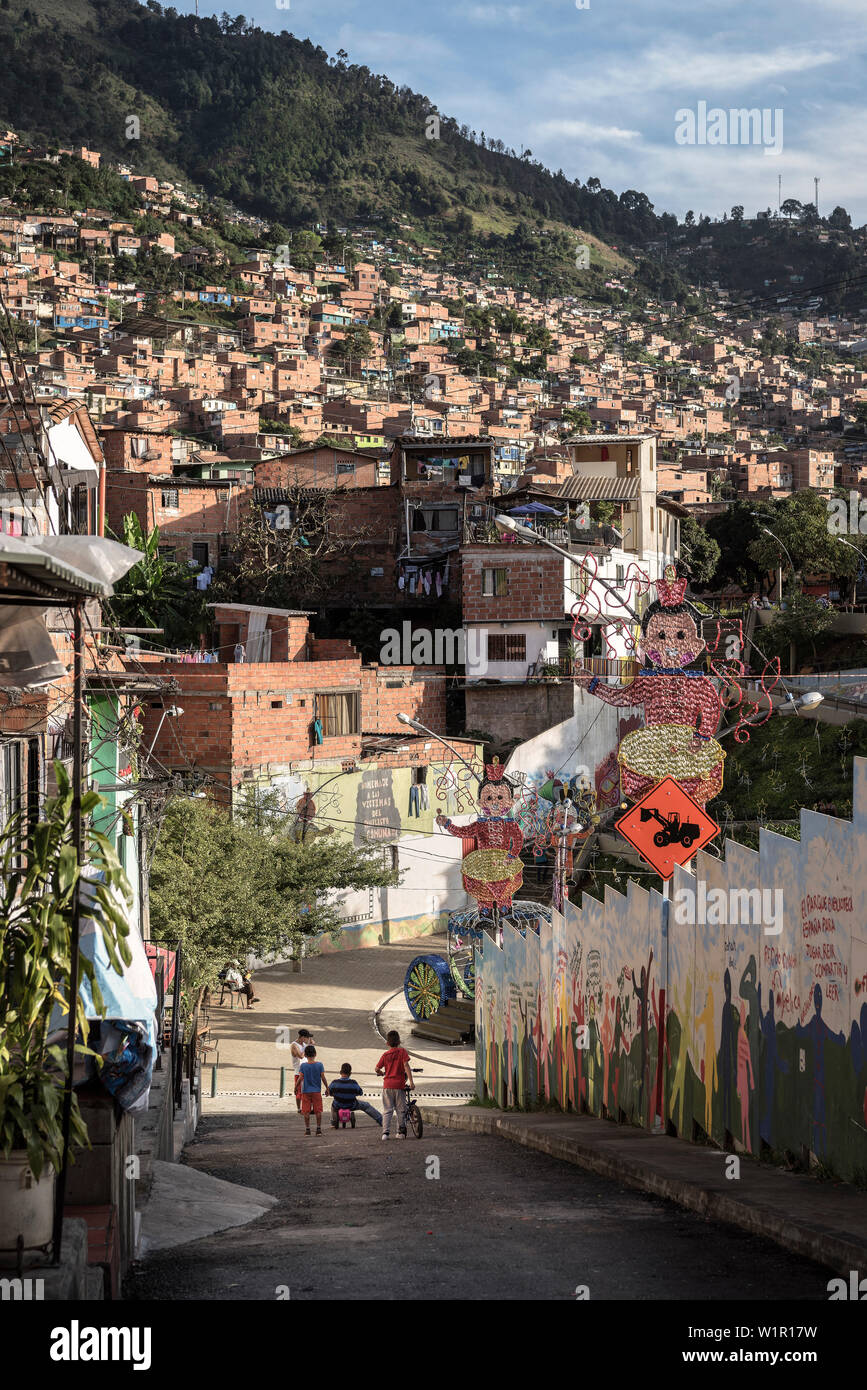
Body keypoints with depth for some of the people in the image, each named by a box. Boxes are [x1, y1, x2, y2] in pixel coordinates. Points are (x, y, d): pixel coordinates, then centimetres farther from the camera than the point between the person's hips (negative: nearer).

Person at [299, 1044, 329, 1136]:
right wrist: (327, 1088, 6)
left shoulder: (303, 1065, -6)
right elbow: (323, 1078, -4)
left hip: (306, 1091, -1)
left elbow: (301, 1078, -6)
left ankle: (307, 1130, 5)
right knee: (318, 1111, 8)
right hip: (317, 1091, 1)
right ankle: (319, 1129, 9)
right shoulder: (319, 1065, -5)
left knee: (306, 1112, 4)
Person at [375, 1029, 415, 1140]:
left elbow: (377, 1068, 6)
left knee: (387, 1110, 5)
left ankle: (385, 1132, -6)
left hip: (387, 1085, 2)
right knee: (401, 1110, 9)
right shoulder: (402, 1051, -2)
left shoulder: (385, 1055, 5)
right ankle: (401, 1132, 11)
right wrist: (411, 1081, -13)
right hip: (399, 1085, -2)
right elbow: (406, 1065, -11)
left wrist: (380, 1073, 29)